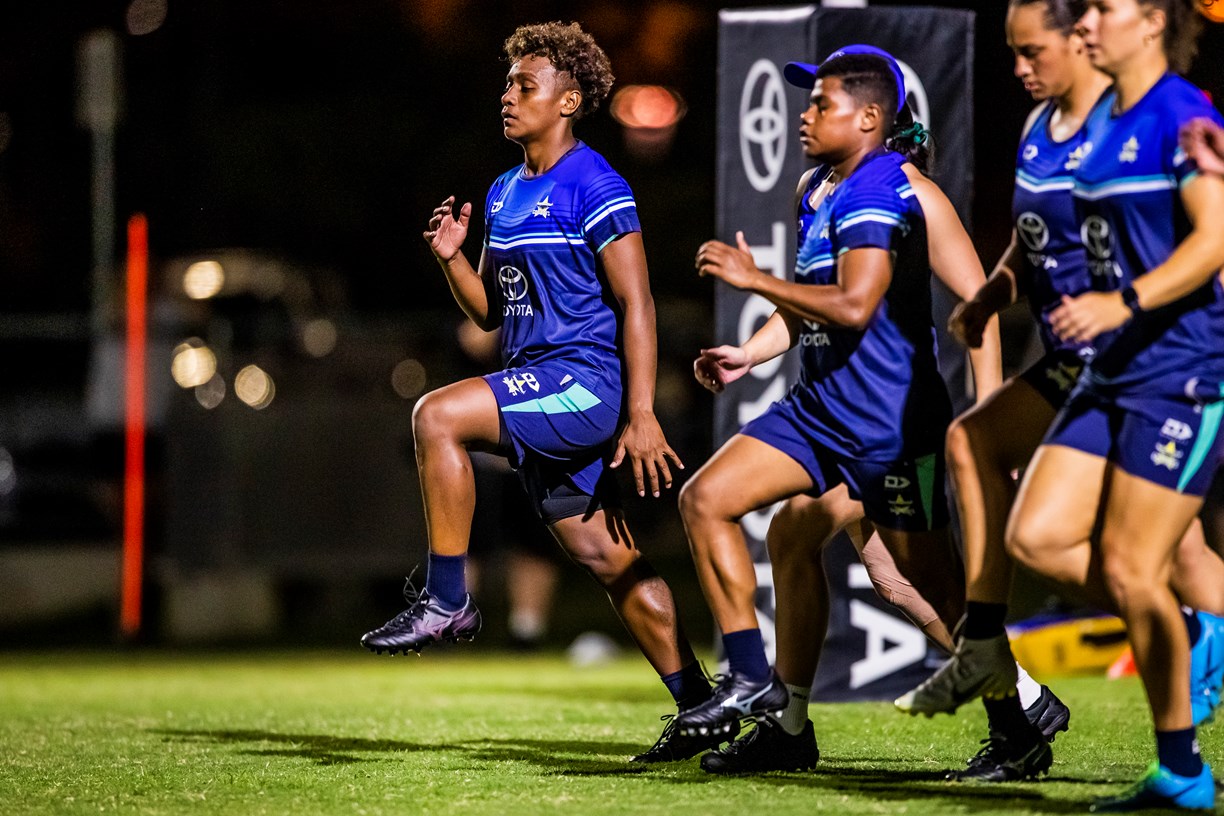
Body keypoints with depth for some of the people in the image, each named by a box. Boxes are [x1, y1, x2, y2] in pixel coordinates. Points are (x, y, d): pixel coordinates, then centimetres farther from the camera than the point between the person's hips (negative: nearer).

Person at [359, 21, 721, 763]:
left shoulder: (593, 187, -10)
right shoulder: (504, 193, 16)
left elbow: (636, 303, -13)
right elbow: (490, 311, 22)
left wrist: (641, 415, -19)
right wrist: (453, 257, 1)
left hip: (584, 384, -9)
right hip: (538, 395, 9)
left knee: (438, 416, -24)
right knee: (607, 559, 9)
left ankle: (447, 602, -17)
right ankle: (698, 710, 14)